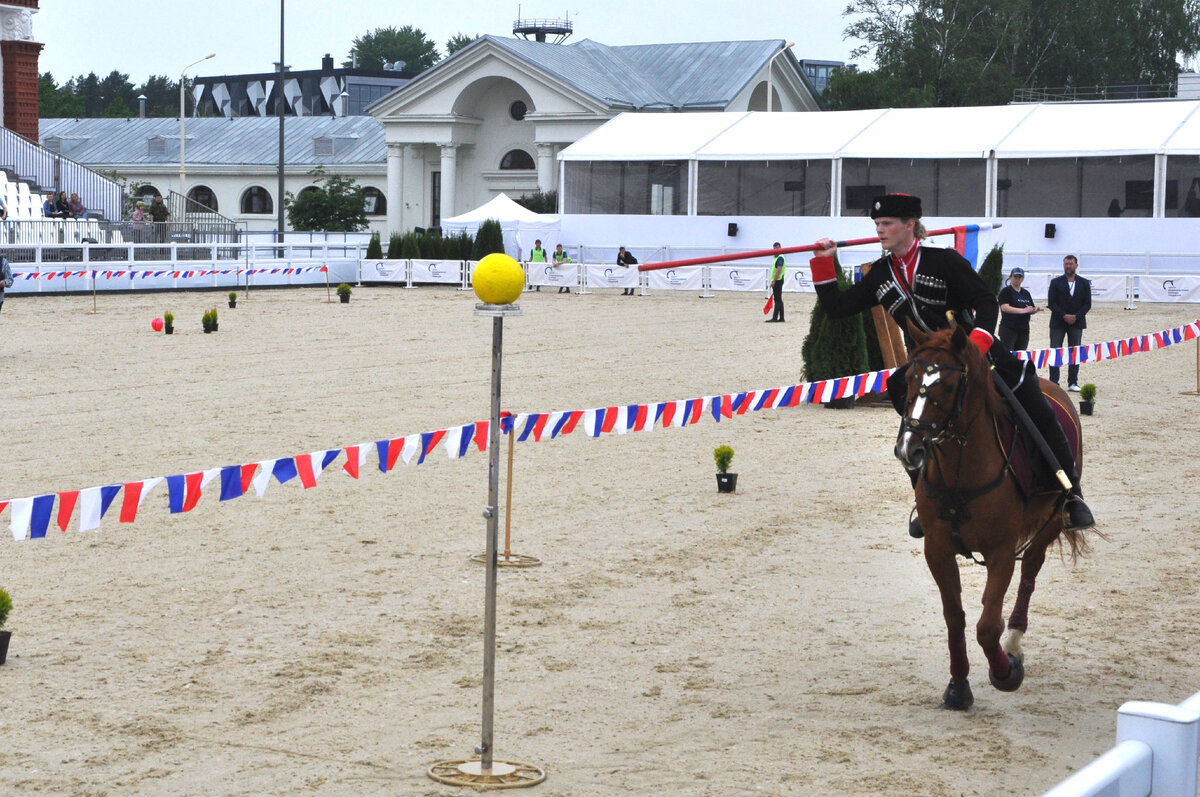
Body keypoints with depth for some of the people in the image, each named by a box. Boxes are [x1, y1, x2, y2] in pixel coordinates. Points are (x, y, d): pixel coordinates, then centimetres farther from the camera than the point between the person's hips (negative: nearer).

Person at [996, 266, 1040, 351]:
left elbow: (1031, 310, 21)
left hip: (1024, 330, 6)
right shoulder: (1006, 291, -2)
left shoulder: (1026, 293, 18)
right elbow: (1005, 307, -16)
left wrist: (1036, 309, -4)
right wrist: (1023, 310, -23)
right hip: (1009, 329, -6)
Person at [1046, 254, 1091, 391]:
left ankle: (1073, 383, 7)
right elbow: (1051, 303, -4)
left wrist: (1076, 316, -12)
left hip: (1076, 322, 1)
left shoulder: (1084, 283, 6)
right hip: (1058, 322, -1)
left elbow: (1087, 304, 2)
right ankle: (1053, 383, 1)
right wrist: (1064, 316, -15)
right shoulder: (1056, 282, 2)